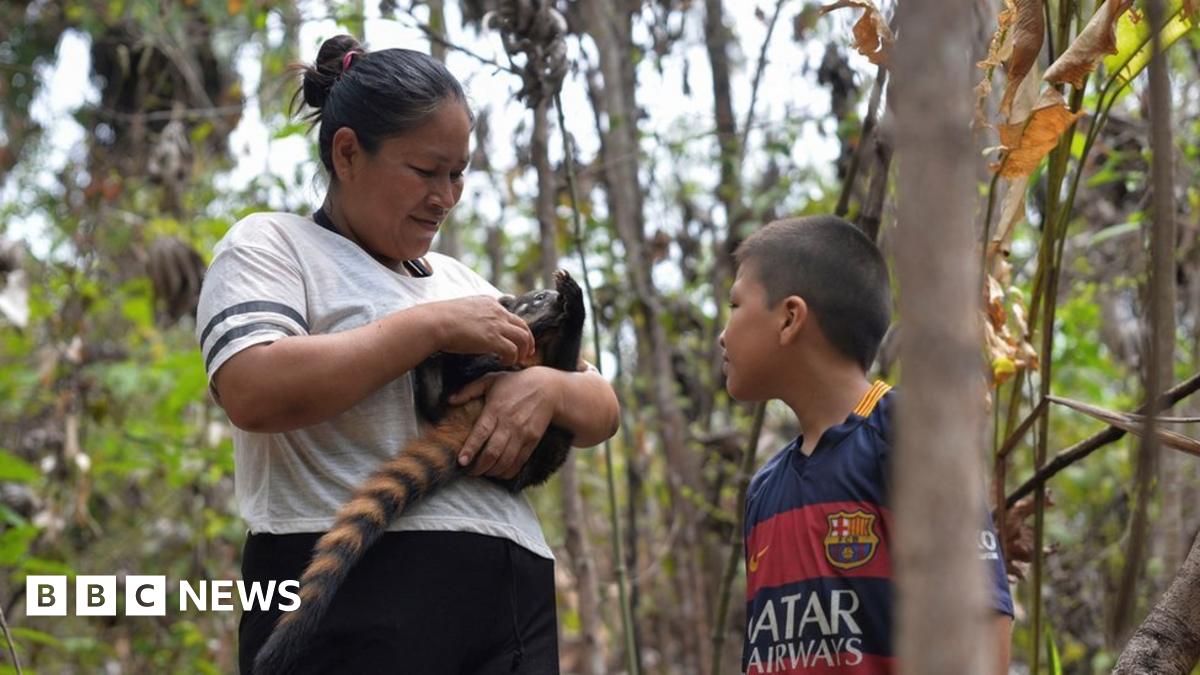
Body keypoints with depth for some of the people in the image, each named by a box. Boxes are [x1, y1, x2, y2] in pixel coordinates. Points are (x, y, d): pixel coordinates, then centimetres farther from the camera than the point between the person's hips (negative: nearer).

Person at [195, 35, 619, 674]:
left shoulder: (461, 282, 23)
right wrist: (431, 327, -9)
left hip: (510, 598, 6)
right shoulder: (269, 245, 5)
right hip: (355, 589, -6)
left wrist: (545, 387, -2)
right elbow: (252, 392, -15)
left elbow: (601, 410, 22)